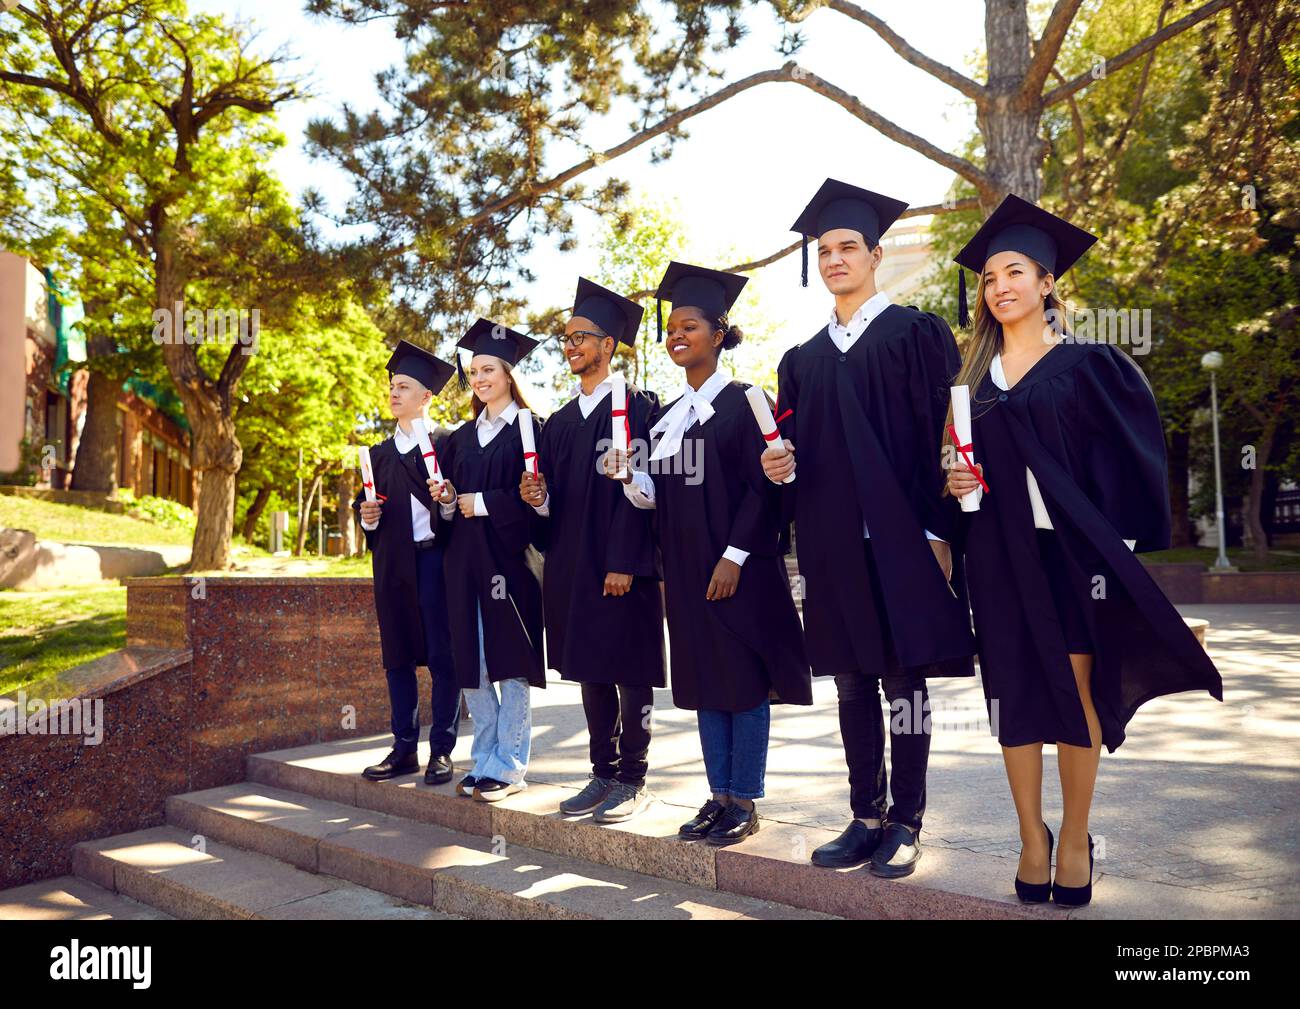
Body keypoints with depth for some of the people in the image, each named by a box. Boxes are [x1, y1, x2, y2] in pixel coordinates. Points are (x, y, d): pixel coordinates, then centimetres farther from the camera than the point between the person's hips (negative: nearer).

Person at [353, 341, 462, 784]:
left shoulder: (446, 444, 2)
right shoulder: (379, 455, 18)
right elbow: (366, 506, 19)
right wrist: (367, 515, -2)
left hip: (434, 558, -5)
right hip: (393, 563, 5)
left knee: (441, 656, -2)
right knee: (397, 656, 8)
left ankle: (442, 750, 7)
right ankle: (404, 748, 17)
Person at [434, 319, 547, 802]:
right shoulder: (463, 436, 16)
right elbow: (450, 509, 17)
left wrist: (482, 503, -14)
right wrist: (446, 501, -4)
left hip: (508, 558, -6)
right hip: (465, 562, 6)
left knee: (510, 664, -2)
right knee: (471, 665, 8)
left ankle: (510, 767, 7)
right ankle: (484, 760, 19)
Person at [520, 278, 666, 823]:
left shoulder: (636, 407, -5)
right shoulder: (559, 422, 16)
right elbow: (556, 502, 17)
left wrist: (622, 563, -18)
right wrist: (539, 498, -7)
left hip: (622, 566, -7)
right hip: (572, 566, 7)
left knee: (630, 673, 0)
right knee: (590, 674, 11)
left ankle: (632, 780, 10)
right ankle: (604, 773, 22)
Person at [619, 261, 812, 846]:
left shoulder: (740, 401, -6)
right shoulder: (668, 416, 14)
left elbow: (762, 486, -12)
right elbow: (659, 495, 13)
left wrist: (735, 556, -18)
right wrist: (629, 478, -7)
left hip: (737, 566, -7)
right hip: (685, 567, 7)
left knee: (744, 680, -1)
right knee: (705, 684, 10)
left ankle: (745, 802, 9)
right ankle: (721, 795, 20)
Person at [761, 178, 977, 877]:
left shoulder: (915, 334, 1)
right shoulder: (803, 360, 15)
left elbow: (941, 434, -6)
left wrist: (937, 530, -13)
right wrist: (779, 466, -7)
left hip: (901, 538, -4)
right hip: (833, 544, 5)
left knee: (903, 681, 1)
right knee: (852, 683, 8)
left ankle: (905, 823, 12)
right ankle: (867, 816, 19)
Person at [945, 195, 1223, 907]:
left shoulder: (1090, 365, 1)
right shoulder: (974, 378, 10)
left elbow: (1132, 457, -2)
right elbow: (957, 461, 16)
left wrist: (1123, 547, -9)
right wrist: (957, 481, -7)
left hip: (1077, 550, -2)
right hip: (1002, 559, 3)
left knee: (1079, 694, 1)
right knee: (1017, 695, 4)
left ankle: (1075, 836, 17)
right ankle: (1031, 837, 17)